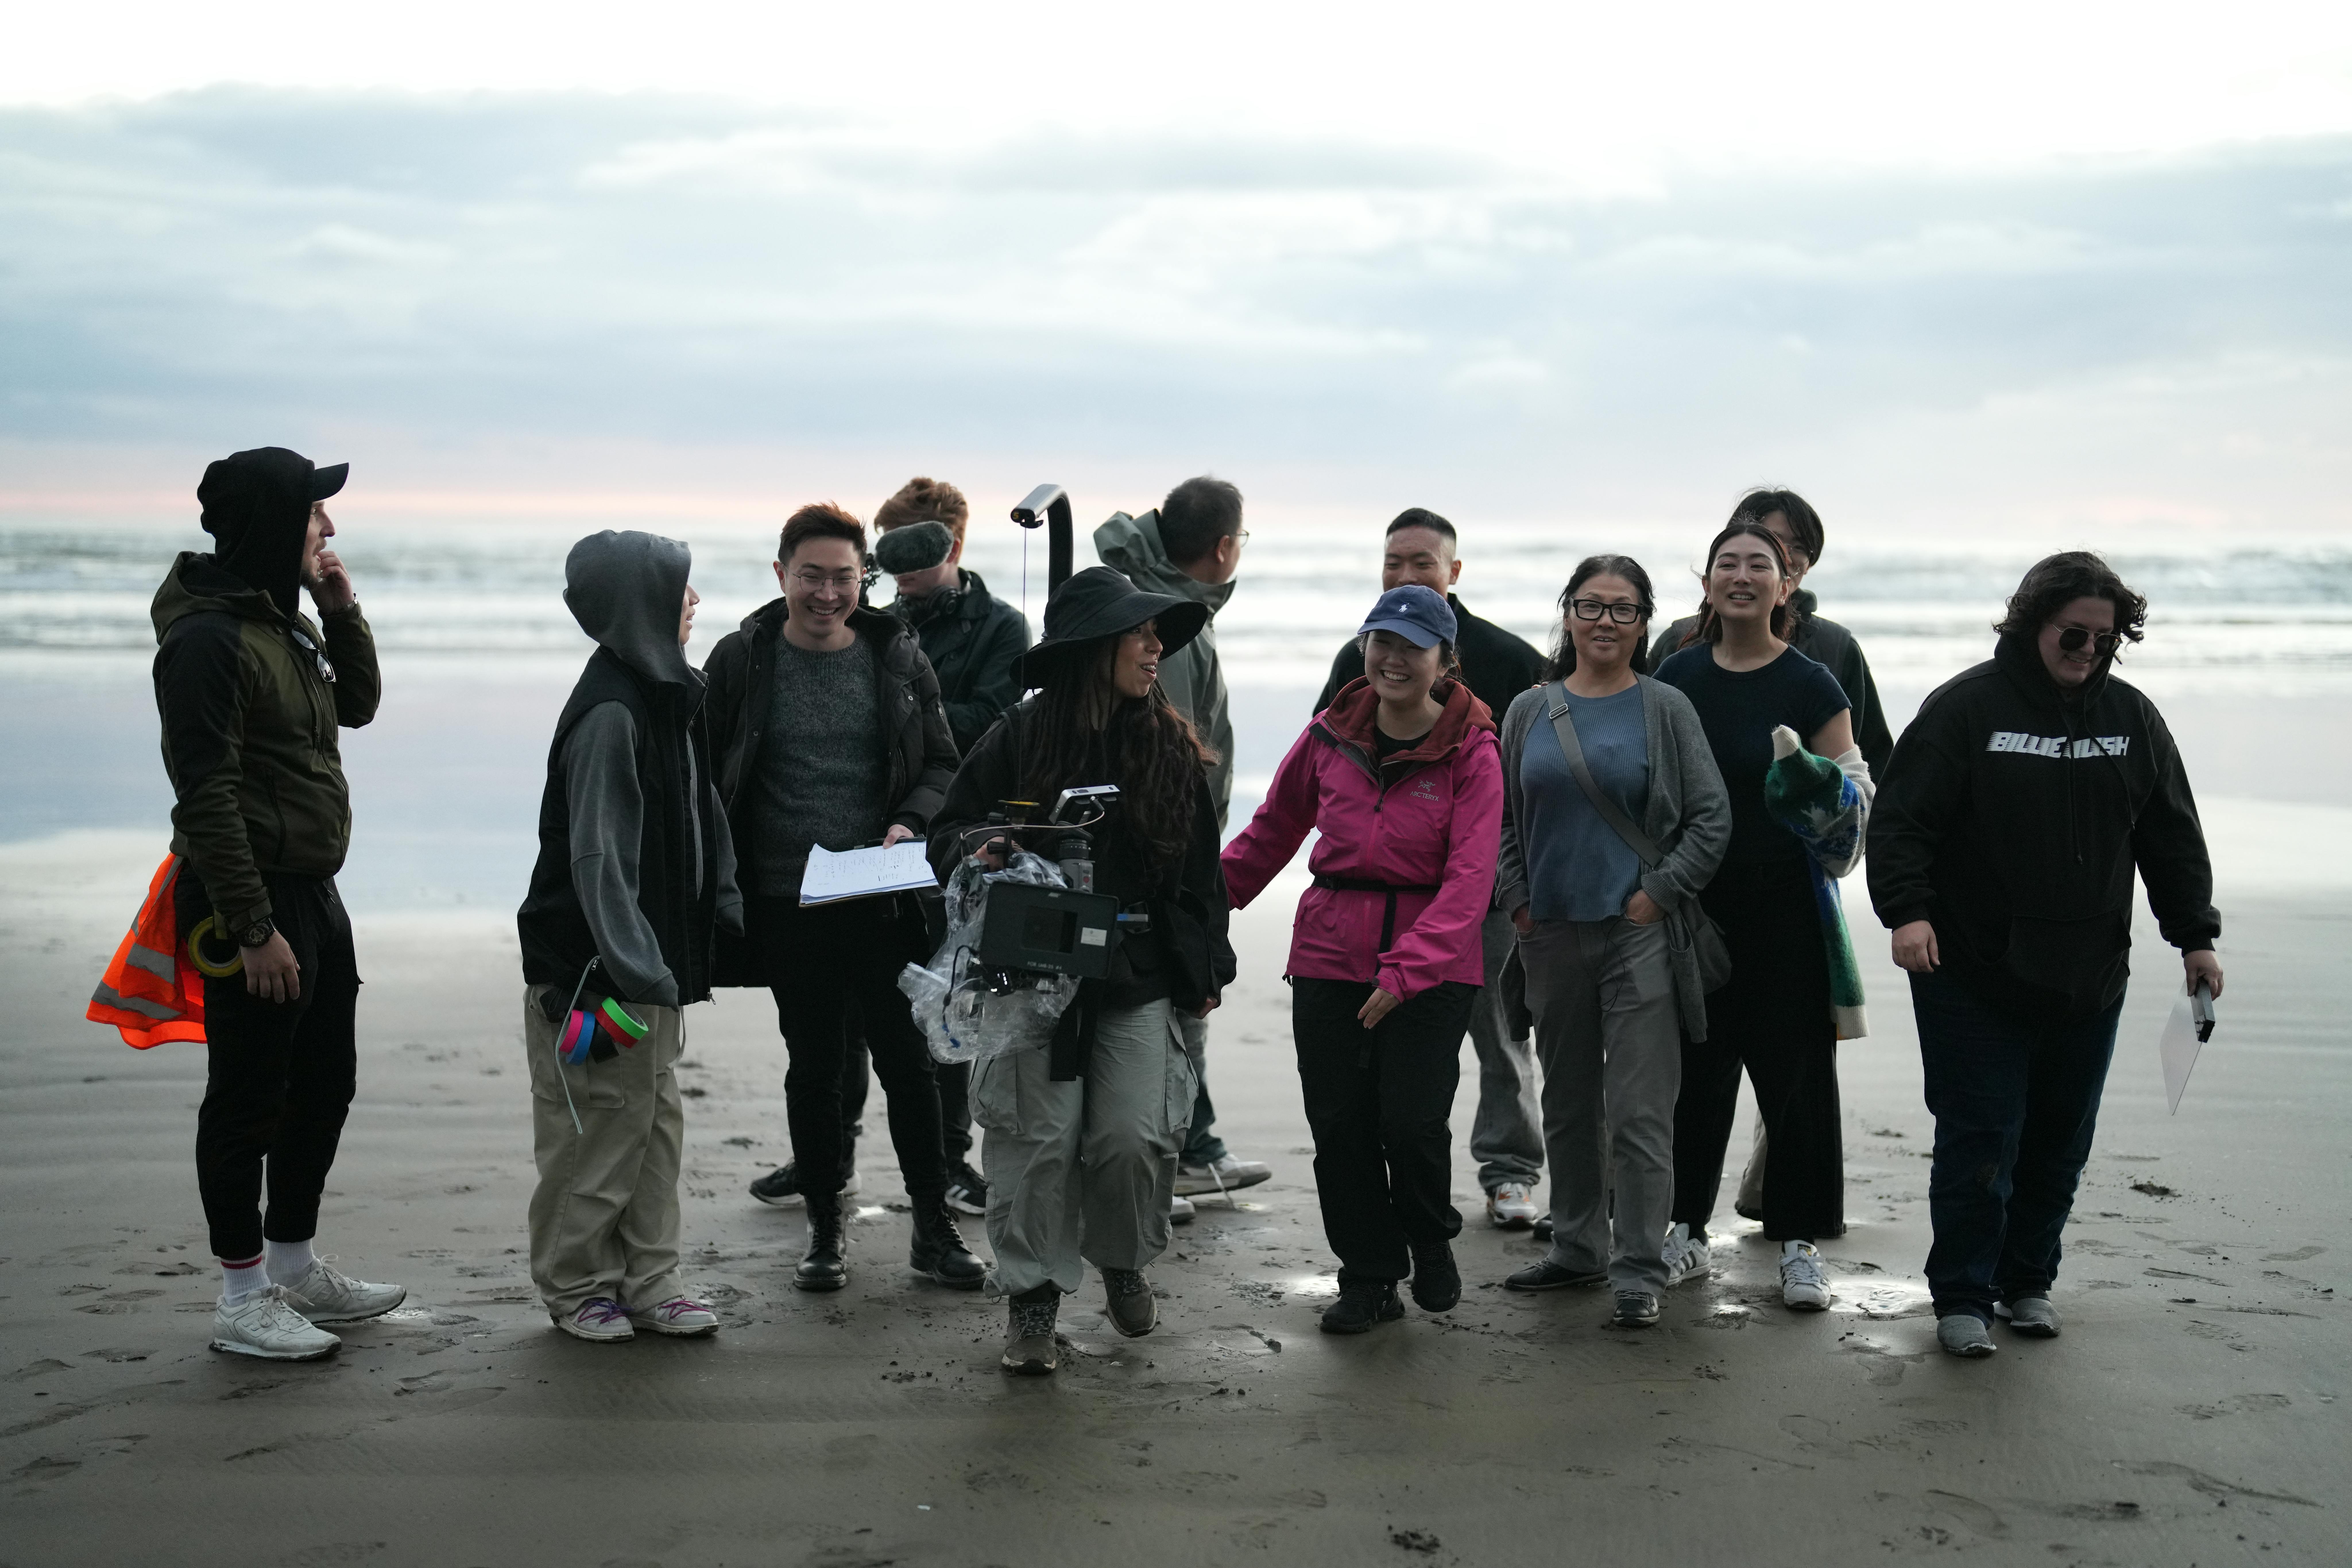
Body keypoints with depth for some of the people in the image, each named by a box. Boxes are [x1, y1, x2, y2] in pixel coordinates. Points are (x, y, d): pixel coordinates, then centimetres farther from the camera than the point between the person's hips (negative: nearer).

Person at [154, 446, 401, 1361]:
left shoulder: (286, 621, 12)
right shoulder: (208, 638, -18)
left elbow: (357, 704, 24)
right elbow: (206, 797, -22)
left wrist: (341, 612, 7)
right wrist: (253, 929, -24)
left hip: (312, 890, 10)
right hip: (251, 903, -10)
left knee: (325, 1085, 17)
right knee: (249, 1099, 0)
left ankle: (295, 1266, 31)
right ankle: (243, 1301, 10)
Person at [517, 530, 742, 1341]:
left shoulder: (669, 694, 10)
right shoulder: (609, 713, -20)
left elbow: (699, 817, 19)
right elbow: (599, 857, -23)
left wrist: (728, 910, 14)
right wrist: (636, 971, -25)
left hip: (650, 960, 9)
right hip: (594, 970, -9)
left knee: (657, 1119, 13)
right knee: (600, 1129, 1)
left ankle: (646, 1280, 22)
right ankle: (575, 1285, 16)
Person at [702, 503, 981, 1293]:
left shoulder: (898, 659, 3)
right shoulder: (742, 660, -1)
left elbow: (942, 763, 10)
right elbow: (705, 779, 4)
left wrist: (910, 825, -9)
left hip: (882, 900, 0)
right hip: (786, 904, 0)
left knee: (907, 1061, 3)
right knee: (814, 1066, 10)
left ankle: (934, 1229, 16)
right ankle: (826, 1227, 23)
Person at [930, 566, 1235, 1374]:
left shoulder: (1173, 747, 5)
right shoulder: (1019, 738, -4)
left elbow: (1200, 872, 13)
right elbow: (950, 831, 4)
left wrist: (1204, 970, 12)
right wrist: (978, 847, -19)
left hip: (1141, 979, 2)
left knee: (1134, 1137, -3)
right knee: (1040, 1139, -2)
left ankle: (1126, 1265, 26)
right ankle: (1032, 1300, 13)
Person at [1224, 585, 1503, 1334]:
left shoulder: (1472, 753, -6)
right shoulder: (1331, 735, 5)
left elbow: (1468, 878, -13)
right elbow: (1275, 826, 19)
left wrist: (1408, 967, -23)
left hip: (1434, 967, -3)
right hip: (1330, 955, 3)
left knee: (1412, 1123, -9)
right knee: (1339, 1126, 3)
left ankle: (1432, 1243, 23)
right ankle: (1369, 1278, 22)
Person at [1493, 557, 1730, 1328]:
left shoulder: (1666, 709, 0)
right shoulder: (1530, 711, 8)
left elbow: (1712, 818, -1)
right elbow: (1499, 818, 13)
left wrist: (1659, 894, -7)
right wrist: (1516, 902, 4)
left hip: (1639, 933, -4)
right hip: (1552, 937, 4)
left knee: (1640, 1111, -5)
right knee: (1568, 1102, 14)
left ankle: (1639, 1270, 2)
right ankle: (1578, 1248, 27)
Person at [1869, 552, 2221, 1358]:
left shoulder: (2131, 716, 8)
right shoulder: (1966, 707, -7)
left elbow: (2173, 836, 14)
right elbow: (1902, 818, -10)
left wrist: (2195, 937, 11)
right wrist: (1908, 911, -23)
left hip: (2088, 982, 5)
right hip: (1973, 978, -5)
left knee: (2061, 1142, 12)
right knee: (1980, 1140, -3)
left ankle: (2027, 1281, 28)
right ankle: (1963, 1296, 11)